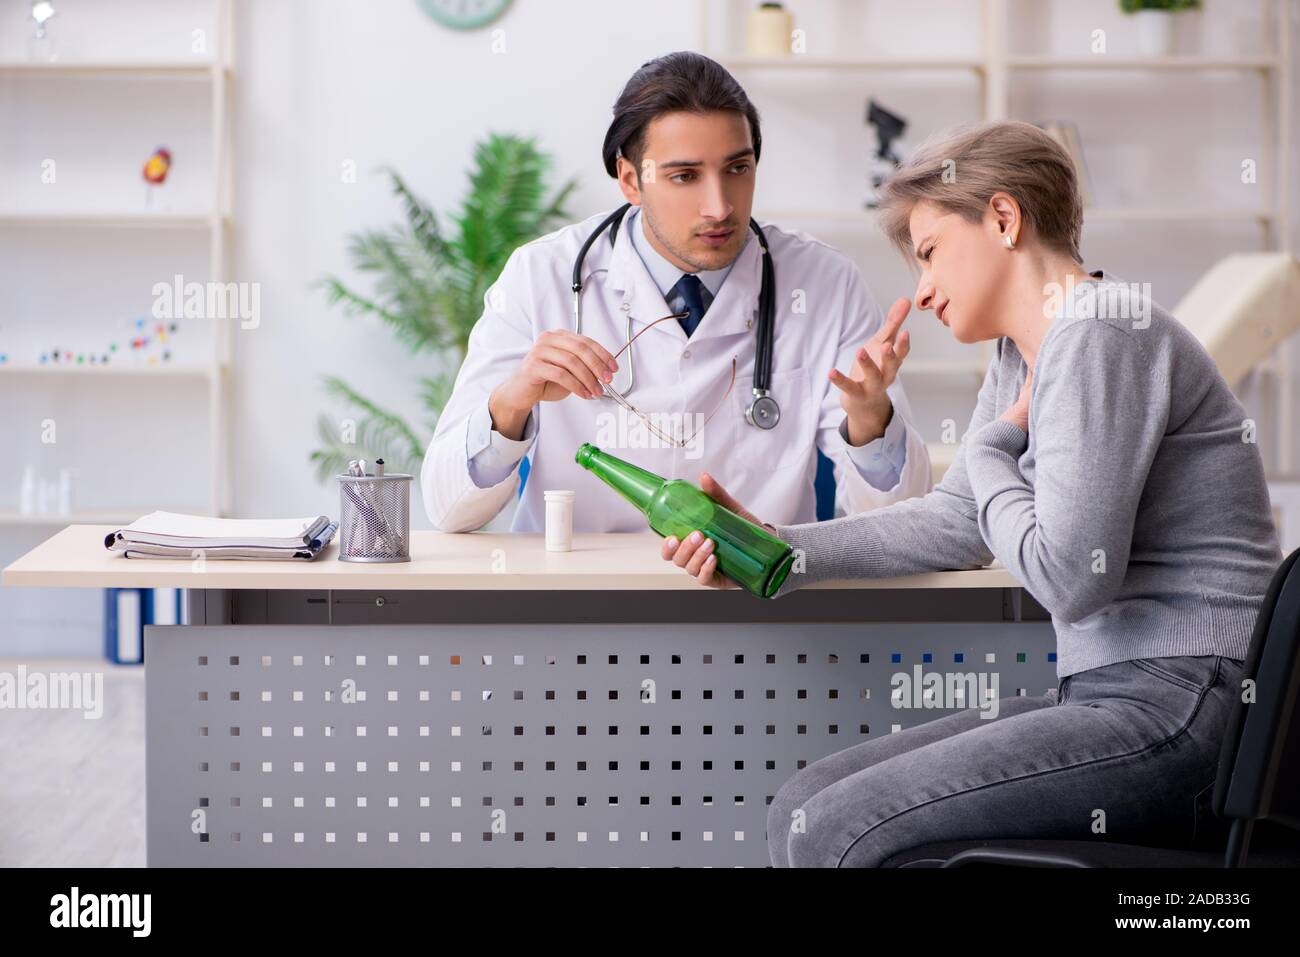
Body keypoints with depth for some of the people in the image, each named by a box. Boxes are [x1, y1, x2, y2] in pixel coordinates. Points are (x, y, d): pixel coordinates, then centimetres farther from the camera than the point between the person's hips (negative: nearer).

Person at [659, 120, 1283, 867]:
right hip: (1112, 698, 10)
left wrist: (990, 450, -3)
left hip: (1180, 713, -10)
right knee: (804, 811, 5)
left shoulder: (1097, 333, -15)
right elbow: (959, 525, 21)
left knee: (836, 833, -17)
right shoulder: (1024, 355, 16)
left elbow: (1070, 577, -21)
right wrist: (772, 551, 11)